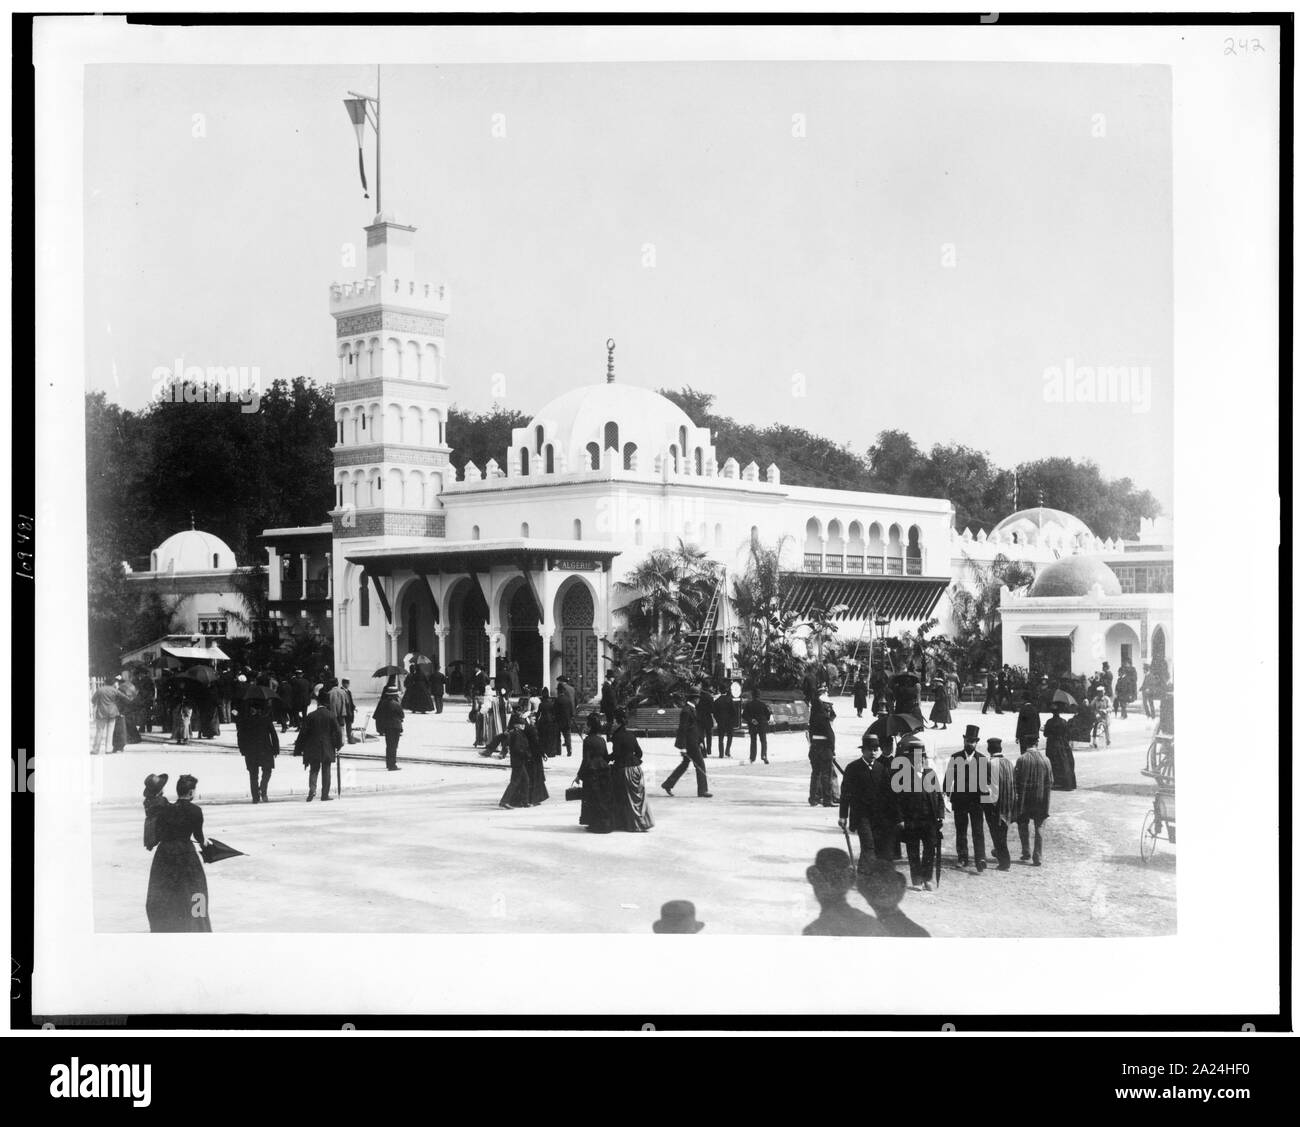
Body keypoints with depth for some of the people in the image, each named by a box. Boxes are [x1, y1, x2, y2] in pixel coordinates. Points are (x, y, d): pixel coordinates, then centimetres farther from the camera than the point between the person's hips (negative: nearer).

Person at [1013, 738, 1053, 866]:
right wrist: (1047, 801, 11)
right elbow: (1049, 782, 2)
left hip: (1025, 798, -2)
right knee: (1038, 827, 9)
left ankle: (1025, 852, 17)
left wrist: (1015, 797, 0)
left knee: (1023, 824, 18)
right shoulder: (1045, 759, -3)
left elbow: (1017, 781, -10)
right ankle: (1038, 857, 8)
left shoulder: (1022, 759, -11)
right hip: (1041, 799, 2)